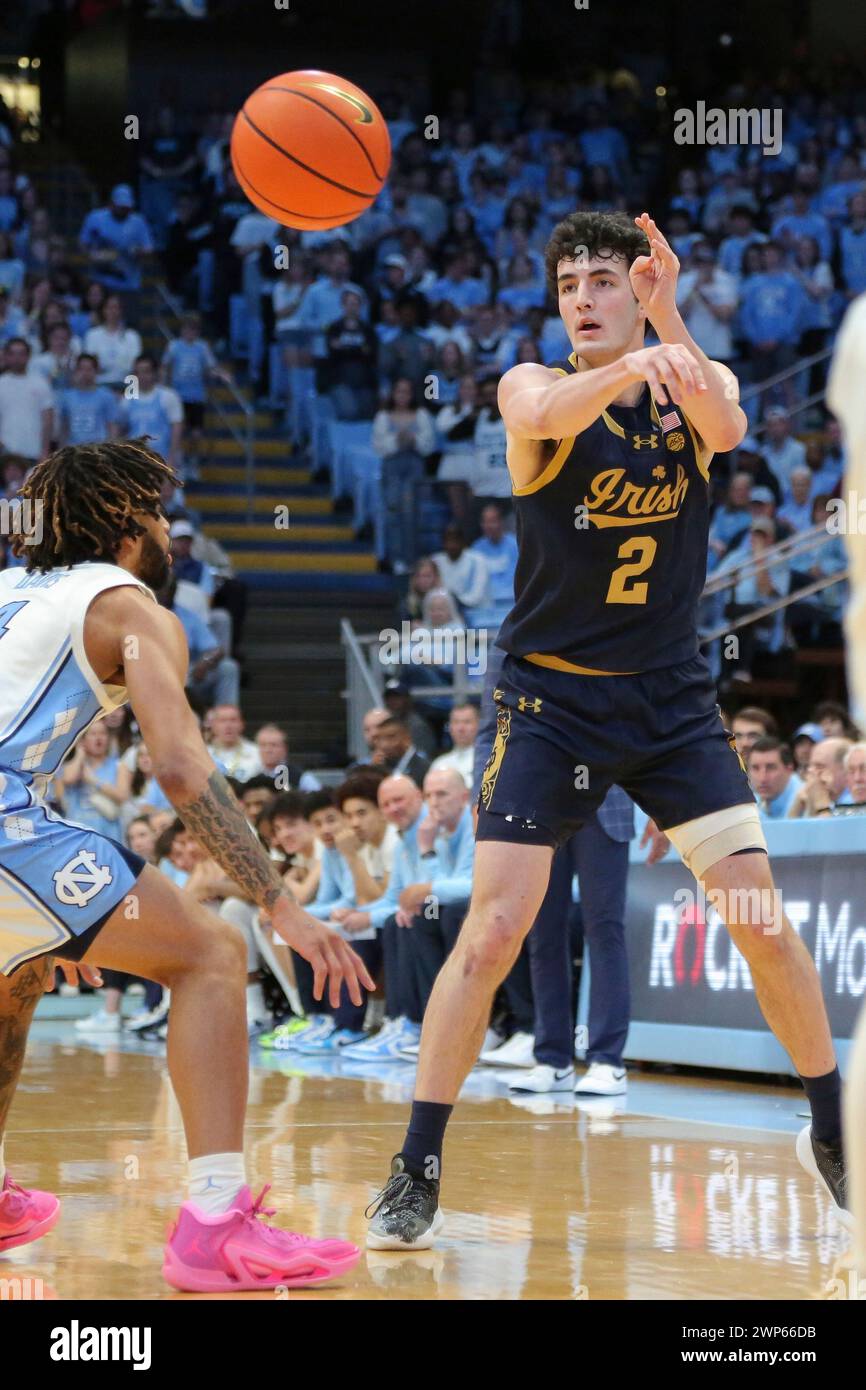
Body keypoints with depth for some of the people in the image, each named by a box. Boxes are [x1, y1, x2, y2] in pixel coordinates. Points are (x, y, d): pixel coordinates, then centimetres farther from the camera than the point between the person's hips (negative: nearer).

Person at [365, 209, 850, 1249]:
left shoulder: (700, 382, 1)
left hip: (672, 697, 2)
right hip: (551, 699, -2)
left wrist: (666, 320, -37)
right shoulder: (532, 386, -8)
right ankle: (415, 1174, -4)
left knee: (765, 923, -2)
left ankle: (832, 1134, 17)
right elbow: (549, 413, -34)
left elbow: (726, 428, -24)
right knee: (492, 931, -12)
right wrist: (631, 368, -54)